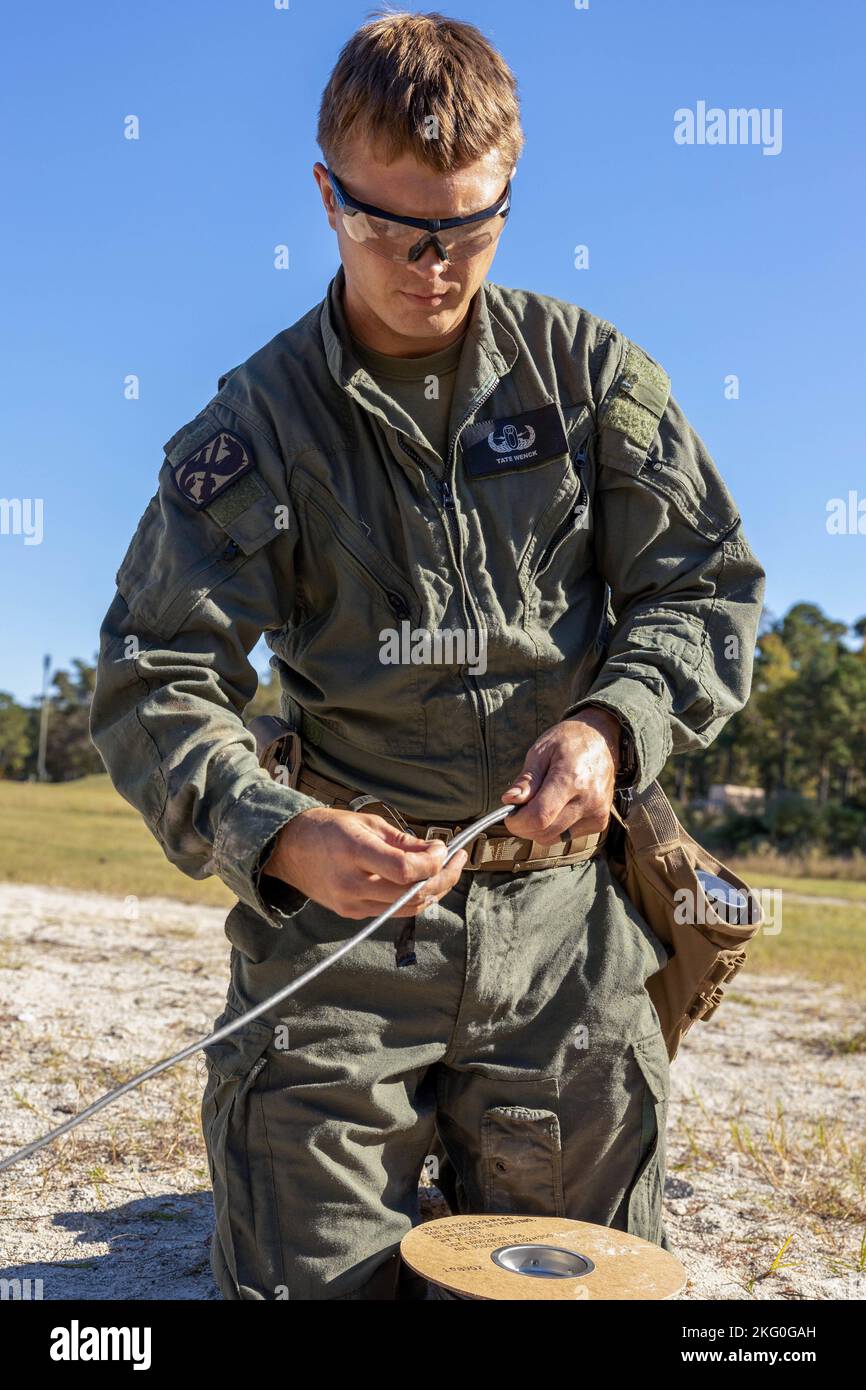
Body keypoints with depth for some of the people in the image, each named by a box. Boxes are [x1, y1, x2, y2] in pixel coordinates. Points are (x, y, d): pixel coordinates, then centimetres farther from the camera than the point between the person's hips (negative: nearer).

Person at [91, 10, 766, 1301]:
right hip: (342, 907, -1)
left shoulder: (588, 368, 4)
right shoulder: (262, 420, 0)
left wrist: (611, 724, -15)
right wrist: (280, 838, -23)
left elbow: (710, 591, 6)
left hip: (566, 915, 2)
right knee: (310, 1279, 2)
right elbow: (153, 682, -4)